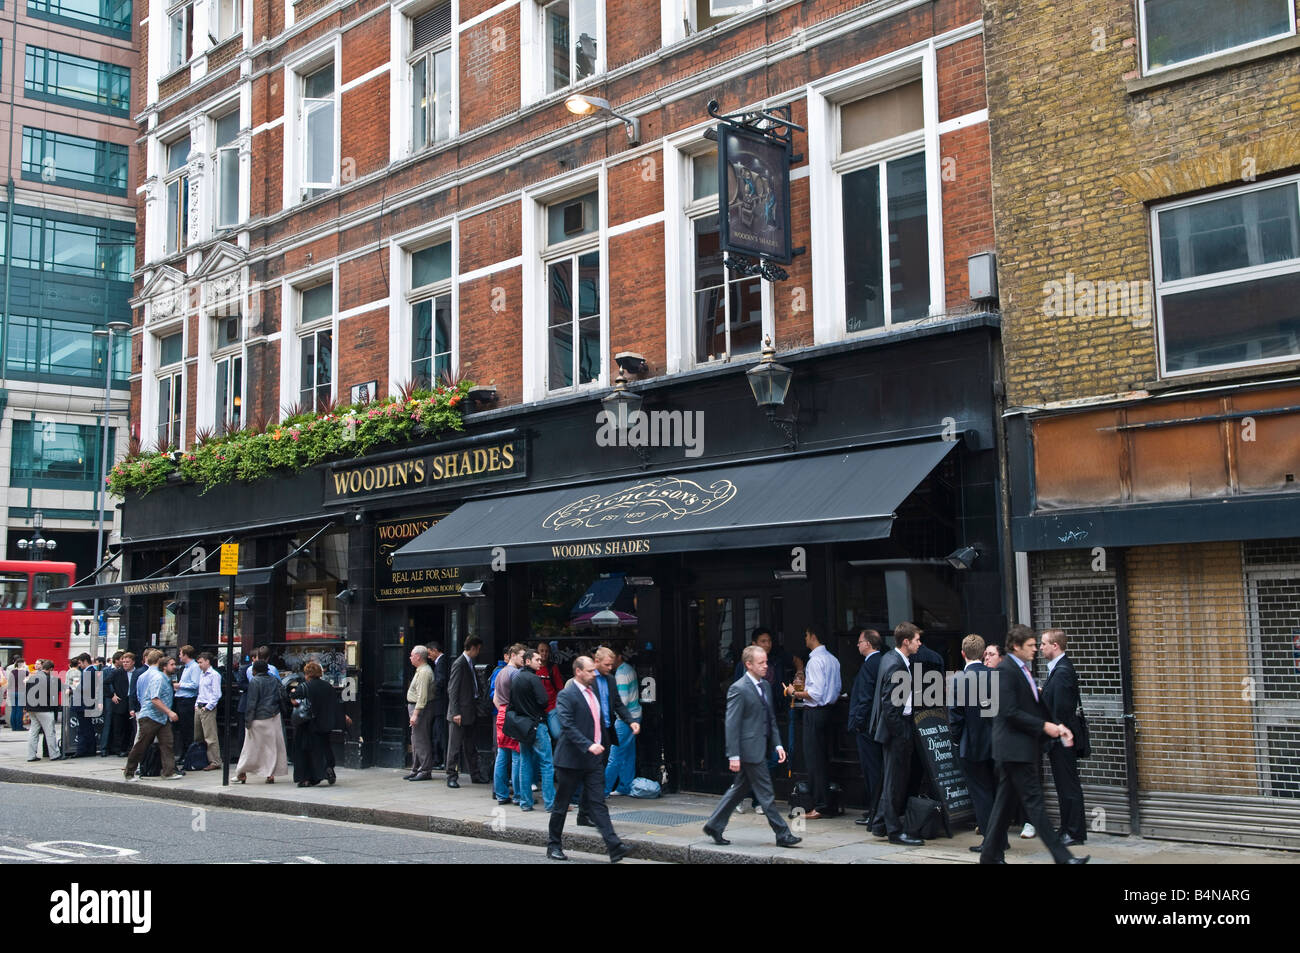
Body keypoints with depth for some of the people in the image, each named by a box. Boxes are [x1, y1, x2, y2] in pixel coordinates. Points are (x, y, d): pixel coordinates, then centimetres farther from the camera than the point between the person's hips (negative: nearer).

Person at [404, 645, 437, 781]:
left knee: (421, 740, -8)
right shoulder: (420, 670, 17)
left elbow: (422, 696, -23)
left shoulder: (424, 672, -17)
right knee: (415, 740, 15)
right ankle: (416, 770, 22)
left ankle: (425, 771, -6)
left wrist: (415, 714, -25)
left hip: (420, 708, -11)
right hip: (416, 707, 11)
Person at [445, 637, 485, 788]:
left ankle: (475, 775, 21)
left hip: (469, 713, 9)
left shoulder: (470, 663, 13)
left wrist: (475, 709, 15)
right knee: (455, 746, -2)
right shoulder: (459, 664, -13)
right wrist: (455, 713, -20)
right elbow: (452, 690, -16)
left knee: (470, 746, 14)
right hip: (459, 713, -9)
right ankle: (451, 776, 3)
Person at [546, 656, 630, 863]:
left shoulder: (594, 691, 13)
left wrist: (604, 742, 20)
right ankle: (554, 845, 21)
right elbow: (567, 725, -22)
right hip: (571, 758, -6)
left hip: (594, 757, 6)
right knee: (561, 804, 7)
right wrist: (588, 745, -31)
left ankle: (614, 847, -10)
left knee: (597, 803, -1)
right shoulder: (566, 695, -12)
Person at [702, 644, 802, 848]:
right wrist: (733, 755, -18)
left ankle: (714, 825, 24)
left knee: (740, 788, 15)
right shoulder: (738, 689, -14)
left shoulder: (765, 685, 13)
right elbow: (732, 724, -15)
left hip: (761, 747, 9)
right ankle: (782, 835, 6)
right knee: (766, 793, -2)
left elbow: (771, 718, 19)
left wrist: (777, 744, 10)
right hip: (749, 749, -9)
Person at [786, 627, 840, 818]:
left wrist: (797, 693, -7)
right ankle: (828, 801, 19)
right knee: (824, 758, 15)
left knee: (813, 759, -4)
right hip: (828, 709, 9)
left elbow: (816, 693, -22)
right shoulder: (833, 659, 11)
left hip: (814, 712, -9)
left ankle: (819, 806, -3)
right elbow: (837, 689, 18)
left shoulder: (815, 661, -17)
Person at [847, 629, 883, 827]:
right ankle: (874, 809, 20)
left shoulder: (868, 665, -16)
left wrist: (857, 722, -12)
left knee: (871, 768, -4)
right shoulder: (882, 662, 11)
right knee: (878, 767, 13)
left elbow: (865, 698, -19)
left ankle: (874, 814, 0)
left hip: (867, 725, -9)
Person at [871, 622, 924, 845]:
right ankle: (894, 831, 5)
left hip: (894, 728, 11)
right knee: (895, 780, -3)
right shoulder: (895, 665, -20)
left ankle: (880, 825, 25)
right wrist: (902, 732, -19)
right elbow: (890, 704, -23)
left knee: (892, 779, 17)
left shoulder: (890, 658, 11)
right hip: (897, 729, -11)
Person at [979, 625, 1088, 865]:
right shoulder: (1005, 670, -14)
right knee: (1033, 800, -7)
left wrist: (1056, 726, 6)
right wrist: (1044, 726, -18)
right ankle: (1061, 856, -6)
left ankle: (991, 854, 18)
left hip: (1024, 746, 10)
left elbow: (1036, 707, 20)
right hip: (1014, 746, -10)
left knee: (1005, 800, 12)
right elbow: (1010, 712, -20)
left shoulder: (1024, 670, 17)